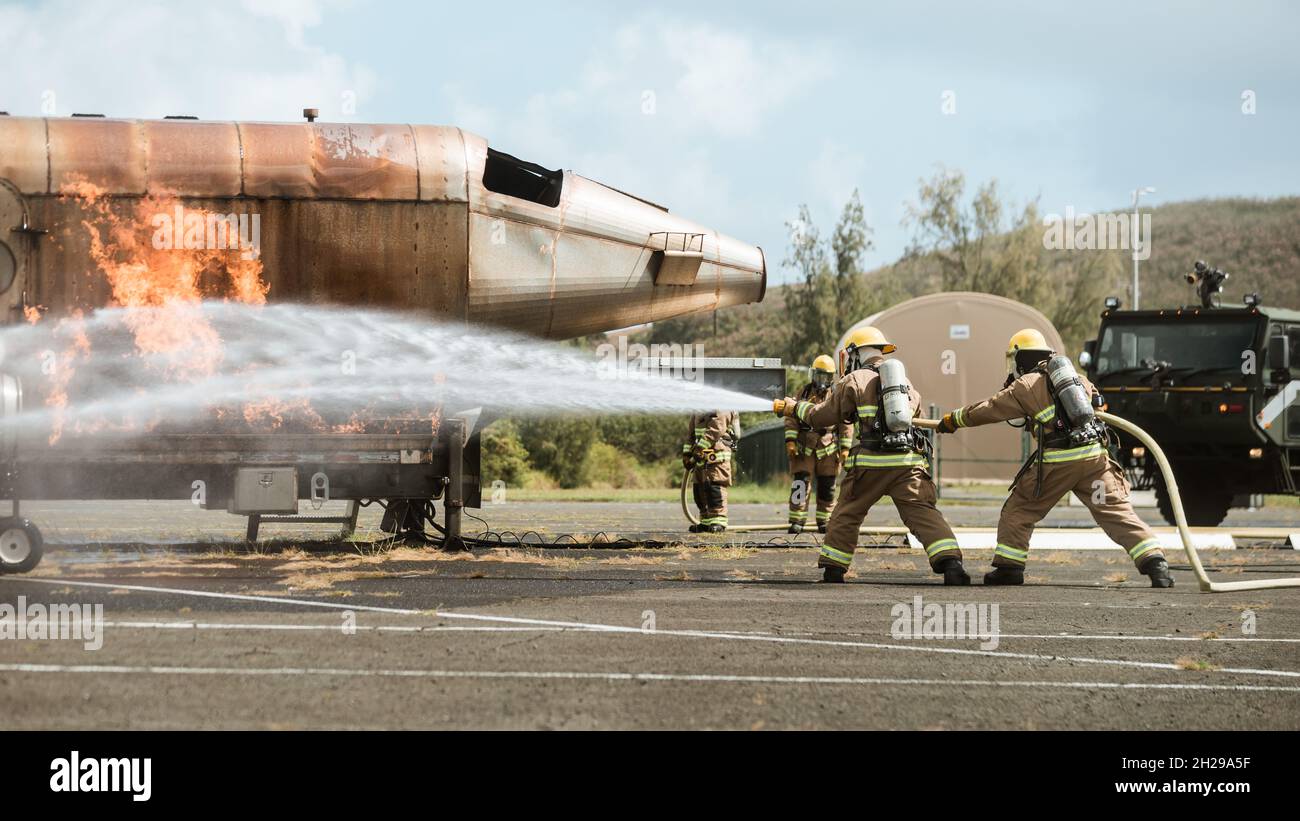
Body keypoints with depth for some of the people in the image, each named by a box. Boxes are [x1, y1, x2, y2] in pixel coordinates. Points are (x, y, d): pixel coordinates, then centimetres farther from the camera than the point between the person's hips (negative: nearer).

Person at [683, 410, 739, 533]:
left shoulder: (720, 412, -9)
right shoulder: (697, 415, 19)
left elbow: (715, 431, -21)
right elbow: (692, 435, 24)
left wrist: (700, 447, -25)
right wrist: (686, 453, 15)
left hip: (717, 458, -9)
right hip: (701, 458, 9)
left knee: (715, 487, -13)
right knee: (700, 490, 9)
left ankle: (718, 521, -14)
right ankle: (706, 522, 16)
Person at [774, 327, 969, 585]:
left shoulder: (854, 381, 4)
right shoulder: (904, 380, 19)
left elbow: (821, 416, 7)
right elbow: (915, 405, 40)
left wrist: (793, 407, 23)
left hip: (870, 462, -3)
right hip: (908, 459, 3)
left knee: (847, 514, 15)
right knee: (922, 513, -4)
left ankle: (833, 569, 21)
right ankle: (951, 563, -23)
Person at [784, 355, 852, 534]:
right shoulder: (803, 393, 6)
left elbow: (846, 425, 2)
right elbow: (791, 419, 5)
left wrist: (845, 448, -4)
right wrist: (790, 440, -7)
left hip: (828, 450, 0)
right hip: (804, 448, 0)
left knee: (827, 488, 6)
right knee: (800, 485, -6)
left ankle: (824, 523, 15)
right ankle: (797, 522, -3)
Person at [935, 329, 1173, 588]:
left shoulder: (1025, 386, 4)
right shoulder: (1077, 378, 19)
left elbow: (987, 409, 11)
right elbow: (1097, 401, 36)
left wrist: (953, 420, 24)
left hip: (1057, 460, -4)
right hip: (1094, 454, 4)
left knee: (1019, 510, 13)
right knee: (1116, 510, 2)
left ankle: (1009, 566, 14)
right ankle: (1154, 562, -9)